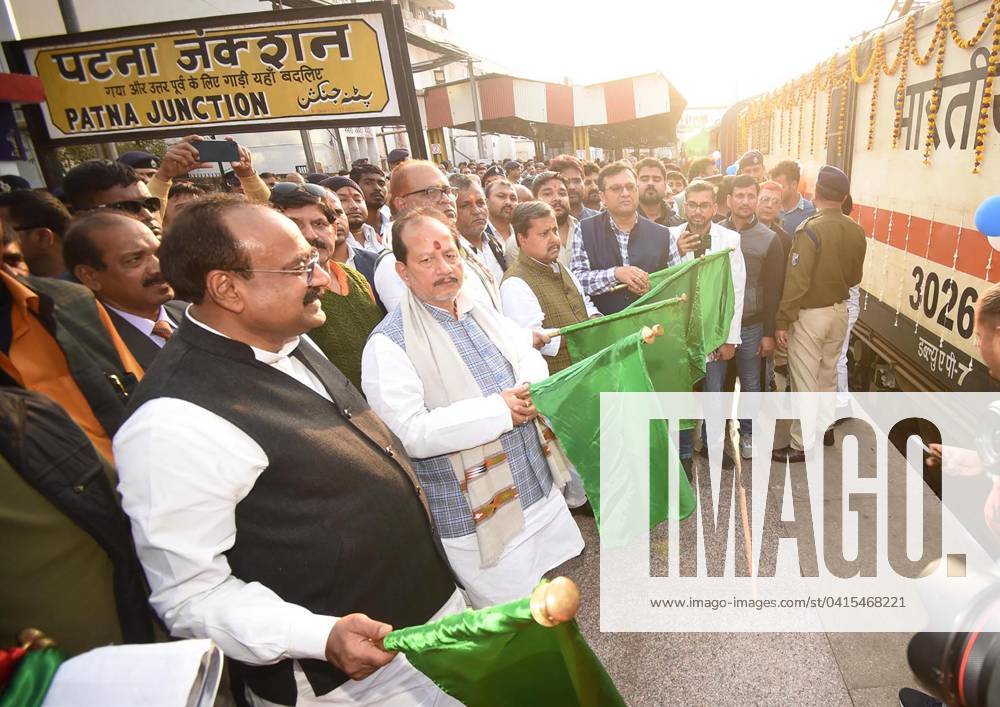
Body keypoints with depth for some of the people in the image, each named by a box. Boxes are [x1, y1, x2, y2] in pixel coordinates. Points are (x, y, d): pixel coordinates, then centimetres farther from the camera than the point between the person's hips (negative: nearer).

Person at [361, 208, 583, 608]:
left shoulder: (481, 314, 7)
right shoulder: (389, 344, -16)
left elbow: (529, 353, 14)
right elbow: (409, 433, -25)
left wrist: (530, 388, -11)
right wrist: (497, 410, -23)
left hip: (543, 492, 7)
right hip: (479, 519, -7)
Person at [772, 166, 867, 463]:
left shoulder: (811, 229, -20)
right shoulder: (857, 231, 0)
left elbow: (796, 280, -22)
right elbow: (855, 276, 10)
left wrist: (782, 320, -16)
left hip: (810, 314, -7)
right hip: (839, 311, 7)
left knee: (805, 381, 1)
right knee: (828, 374, 21)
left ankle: (801, 445, 10)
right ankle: (823, 427, 36)